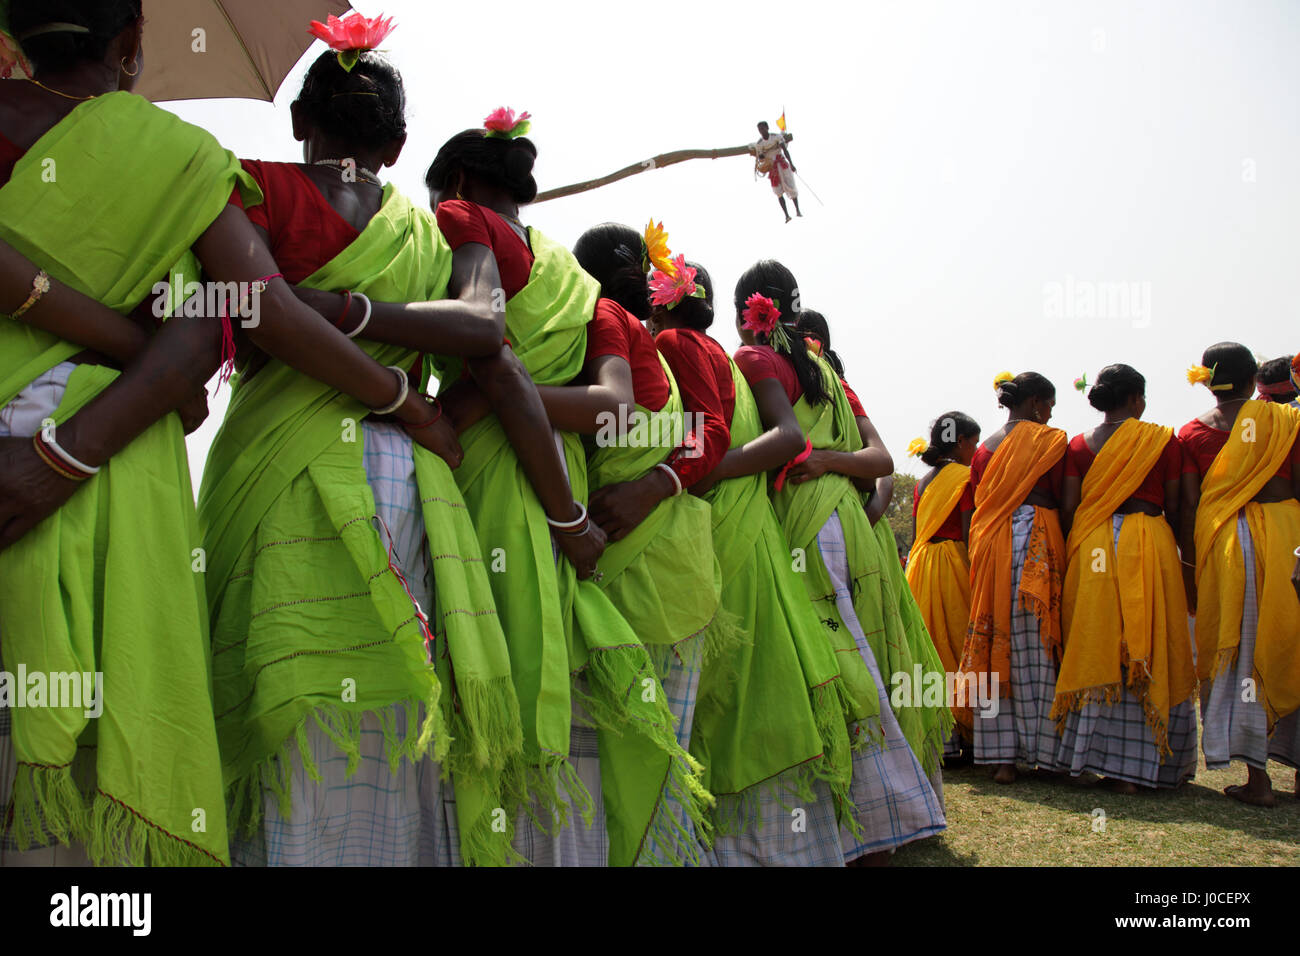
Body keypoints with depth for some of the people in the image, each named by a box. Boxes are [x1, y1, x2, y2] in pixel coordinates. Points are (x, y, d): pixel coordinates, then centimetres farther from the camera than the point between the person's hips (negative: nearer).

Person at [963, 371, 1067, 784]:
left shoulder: (986, 446, 15)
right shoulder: (1049, 439, 0)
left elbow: (978, 504, 15)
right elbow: (1061, 499, -1)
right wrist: (1065, 550, 7)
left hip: (990, 546, 5)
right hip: (1037, 541, -5)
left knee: (995, 643, 4)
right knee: (1036, 644, -3)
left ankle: (1001, 755, 3)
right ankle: (1041, 747, -2)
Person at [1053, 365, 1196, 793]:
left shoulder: (1079, 445, 6)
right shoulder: (1163, 440, 1)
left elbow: (1067, 508, 2)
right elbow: (1174, 508, 2)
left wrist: (1074, 550, 12)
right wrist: (1176, 548, 15)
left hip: (1091, 549, 2)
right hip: (1151, 546, -2)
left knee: (1098, 650, 5)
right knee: (1151, 651, 2)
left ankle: (1101, 756, 5)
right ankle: (1145, 763, 2)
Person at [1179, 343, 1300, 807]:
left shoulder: (1192, 432, 3)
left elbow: (1188, 504, 0)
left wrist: (1189, 566, 3)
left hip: (1221, 541, 0)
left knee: (1237, 653, 4)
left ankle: (1258, 777, 1)